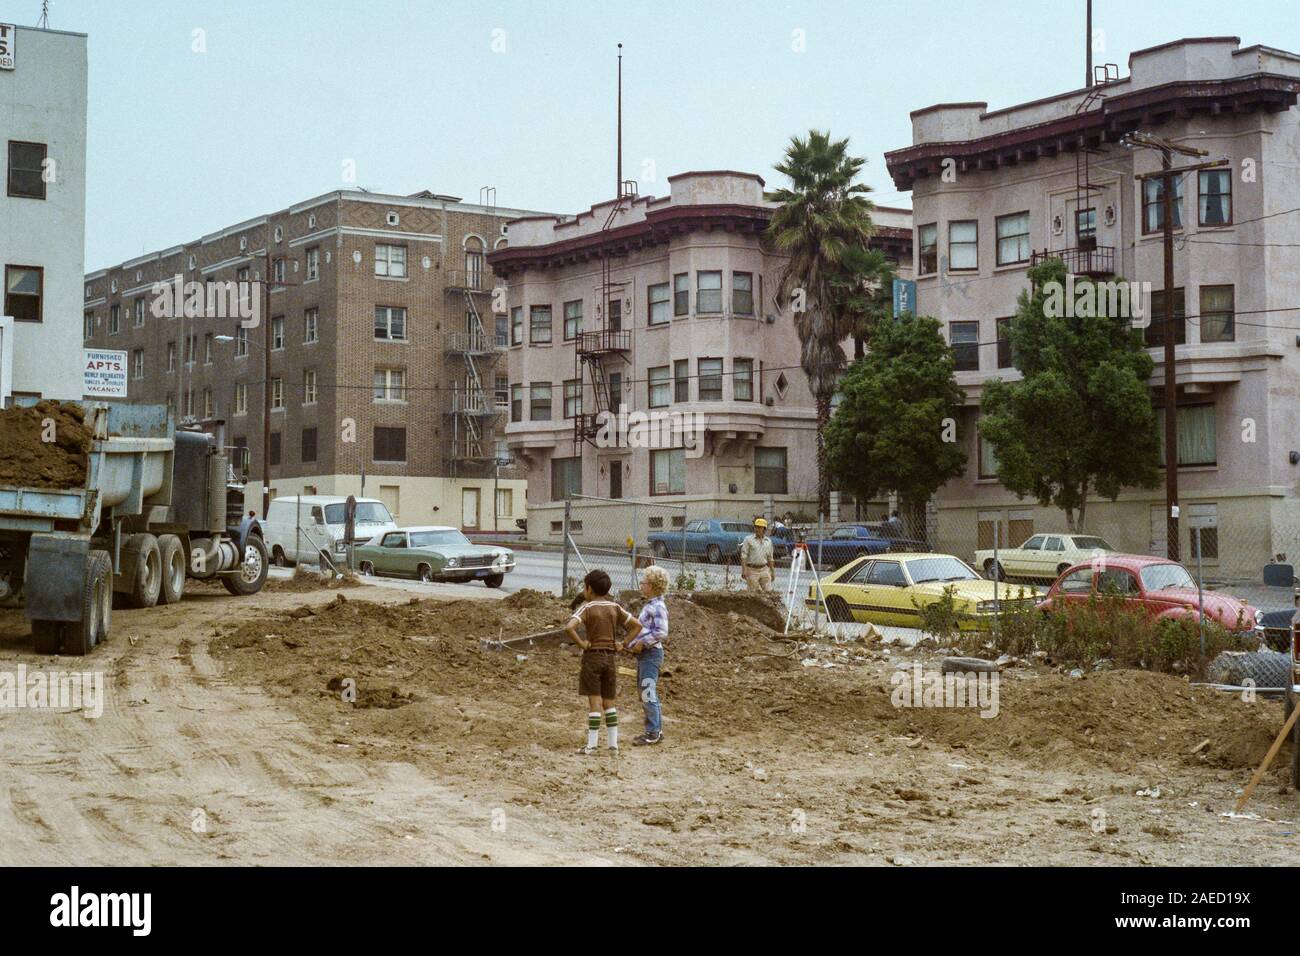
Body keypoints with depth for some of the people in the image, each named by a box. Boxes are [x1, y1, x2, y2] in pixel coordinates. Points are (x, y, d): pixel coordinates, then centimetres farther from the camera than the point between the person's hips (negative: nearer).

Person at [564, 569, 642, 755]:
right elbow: (637, 625, 8)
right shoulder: (615, 608, 5)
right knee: (609, 702, 12)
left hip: (593, 656, -4)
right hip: (611, 656, 4)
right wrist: (623, 643, 6)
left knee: (594, 701, -2)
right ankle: (613, 742, 10)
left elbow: (569, 627, -25)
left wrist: (581, 644, -13)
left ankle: (591, 745, -1)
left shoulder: (587, 608, -10)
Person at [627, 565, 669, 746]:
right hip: (643, 654, 10)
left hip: (651, 653, -10)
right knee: (647, 695, 15)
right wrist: (629, 644, 13)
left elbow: (662, 632, -25)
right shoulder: (649, 606, 14)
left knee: (648, 694, -8)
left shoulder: (658, 607, -16)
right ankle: (657, 730, 22)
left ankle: (653, 732, -4)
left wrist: (642, 643, -20)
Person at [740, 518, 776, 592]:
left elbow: (770, 558, 18)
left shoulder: (768, 541, 12)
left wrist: (772, 571, 16)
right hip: (752, 570, -4)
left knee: (768, 591, -2)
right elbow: (743, 556, -6)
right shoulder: (748, 540, -1)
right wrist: (744, 570, -16)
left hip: (764, 570, 4)